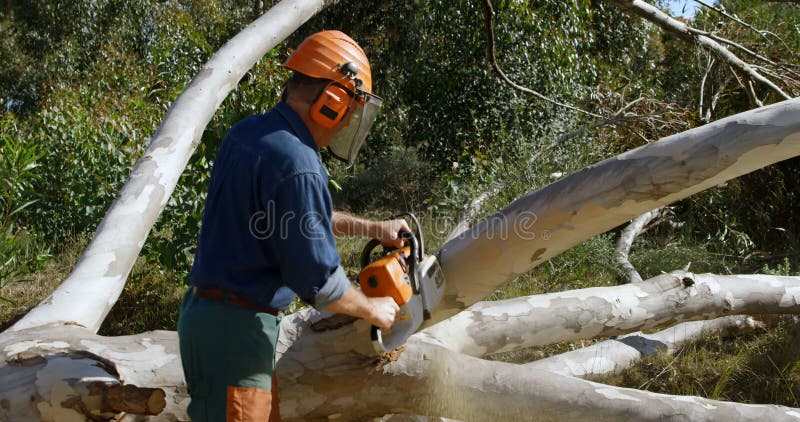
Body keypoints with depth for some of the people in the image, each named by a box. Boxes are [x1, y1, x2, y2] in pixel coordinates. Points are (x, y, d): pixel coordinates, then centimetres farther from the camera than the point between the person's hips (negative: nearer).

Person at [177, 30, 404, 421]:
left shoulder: (246, 133, 7)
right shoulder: (296, 165, -22)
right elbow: (320, 280, -19)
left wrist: (371, 227, 23)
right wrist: (373, 310, 0)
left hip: (207, 312, 9)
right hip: (235, 328, -9)